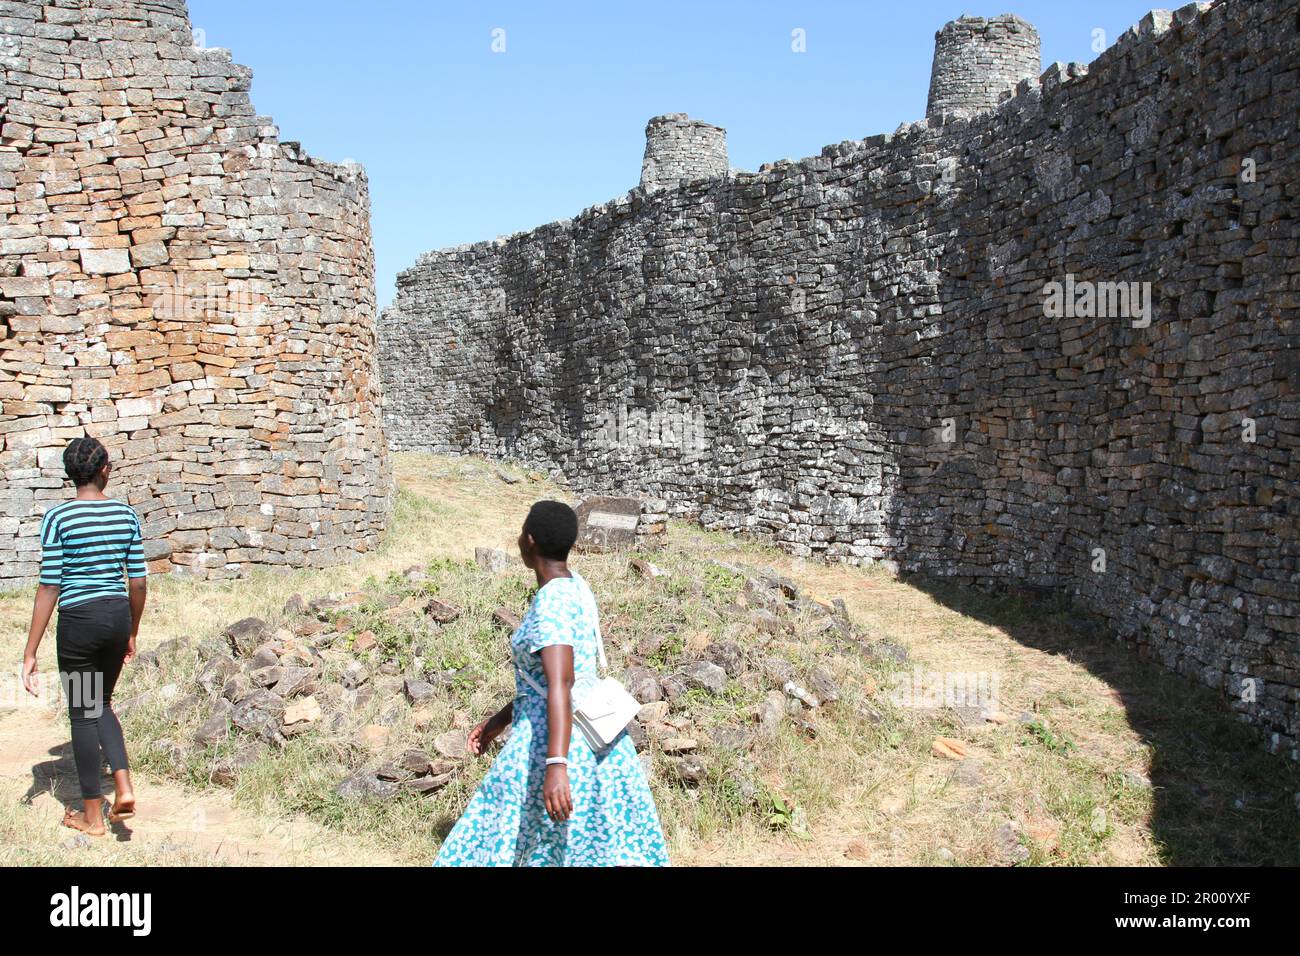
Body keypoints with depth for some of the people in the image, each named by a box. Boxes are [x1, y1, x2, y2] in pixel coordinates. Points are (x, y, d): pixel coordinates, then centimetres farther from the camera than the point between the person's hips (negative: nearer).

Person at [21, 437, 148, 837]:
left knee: (82, 713, 10)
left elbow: (49, 587, -11)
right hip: (118, 616, 4)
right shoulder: (127, 514, 1)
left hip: (79, 620, -4)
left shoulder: (57, 518, -10)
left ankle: (93, 814, 21)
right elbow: (138, 582, 5)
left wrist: (30, 653, -5)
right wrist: (131, 634, 18)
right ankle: (124, 786, 7)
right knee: (101, 703, 24)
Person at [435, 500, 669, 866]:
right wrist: (501, 719, 21)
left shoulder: (550, 602, -19)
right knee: (610, 850, 13)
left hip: (556, 744, -9)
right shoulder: (575, 586, 9)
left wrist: (556, 766, -41)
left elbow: (560, 685, -32)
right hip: (592, 736, 9)